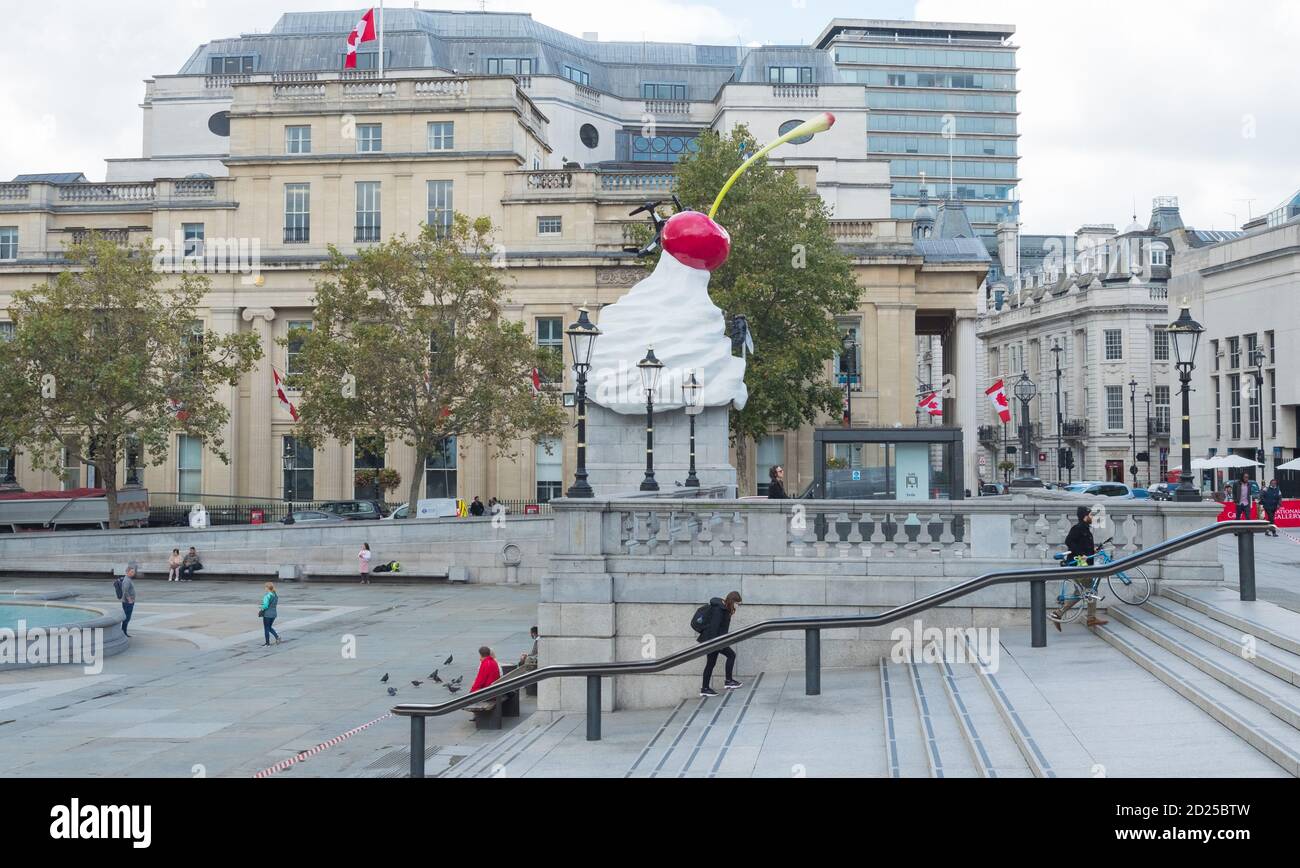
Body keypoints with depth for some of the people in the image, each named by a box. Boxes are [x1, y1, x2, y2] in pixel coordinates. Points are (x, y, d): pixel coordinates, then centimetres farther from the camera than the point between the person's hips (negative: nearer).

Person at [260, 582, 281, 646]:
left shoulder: (267, 596, -18)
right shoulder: (275, 595, 5)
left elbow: (265, 606, -22)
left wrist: (261, 611, -7)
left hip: (267, 615, -7)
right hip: (273, 614, 7)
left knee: (266, 629, 7)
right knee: (269, 627, 22)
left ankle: (267, 643, 14)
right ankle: (277, 636, 4)